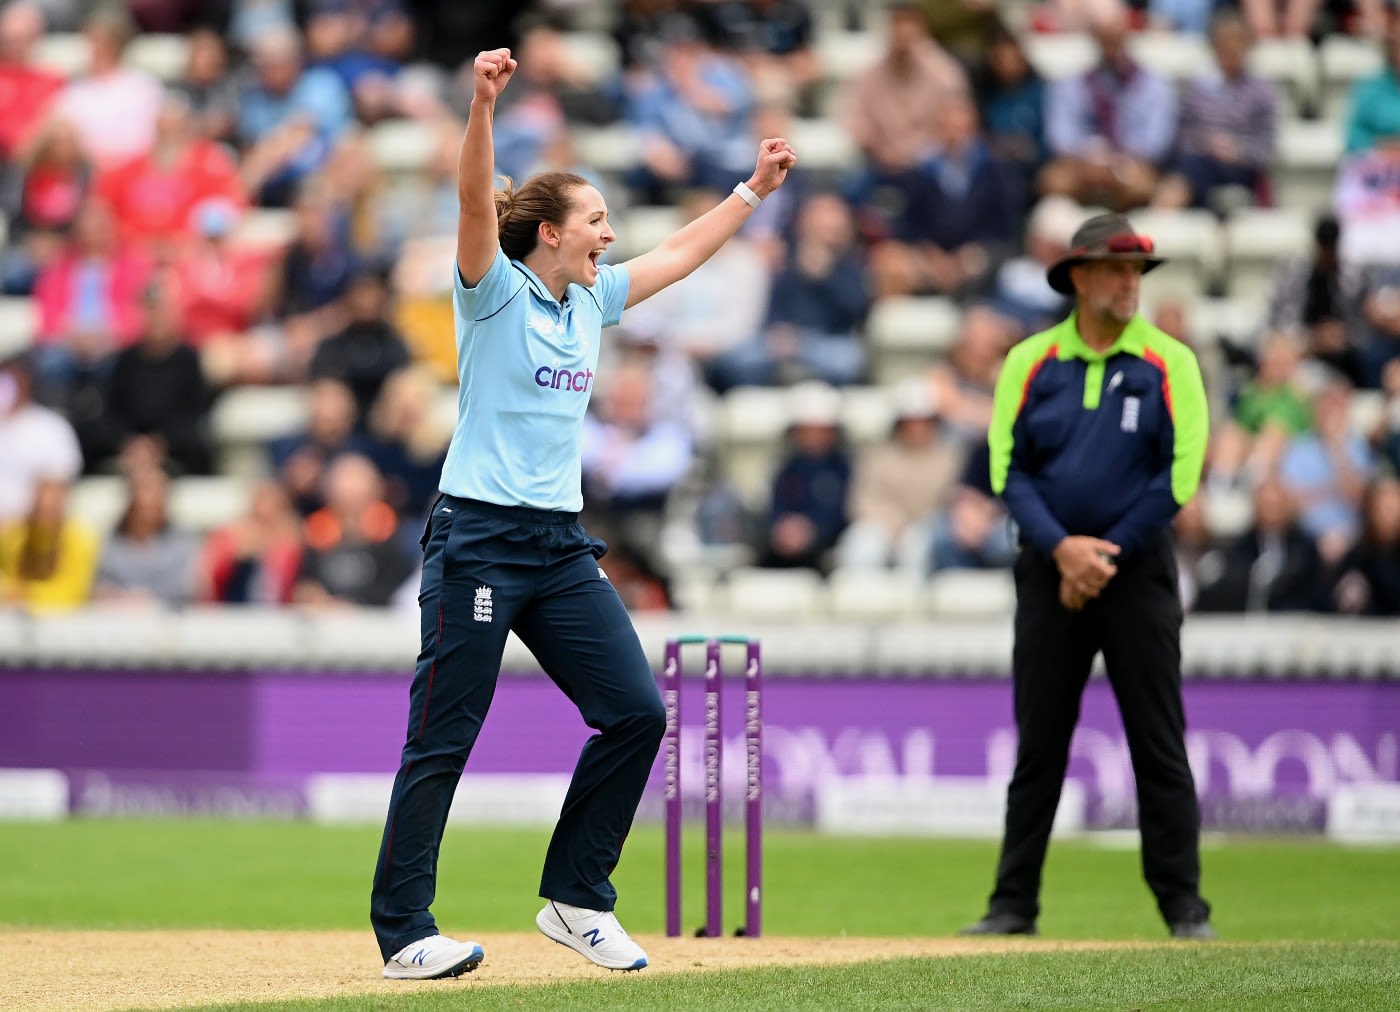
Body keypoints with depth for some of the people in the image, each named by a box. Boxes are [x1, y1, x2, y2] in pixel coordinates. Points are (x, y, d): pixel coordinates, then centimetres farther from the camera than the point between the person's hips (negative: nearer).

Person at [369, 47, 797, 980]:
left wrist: (754, 190, 29)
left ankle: (576, 898, 10)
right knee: (443, 739, -4)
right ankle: (404, 931, 2)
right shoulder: (495, 292, -6)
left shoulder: (592, 301, 14)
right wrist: (484, 105, -38)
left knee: (636, 710, -1)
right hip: (479, 540, -7)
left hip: (561, 547, 7)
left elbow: (681, 255, 27)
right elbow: (476, 203, -23)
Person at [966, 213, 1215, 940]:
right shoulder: (1030, 361, 5)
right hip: (1048, 571, 2)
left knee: (1158, 743, -3)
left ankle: (1183, 905, 1)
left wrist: (1109, 554, -11)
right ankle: (1014, 903, 8)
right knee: (1037, 743, 4)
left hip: (1138, 571, -2)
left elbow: (1179, 476, -5)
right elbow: (1007, 468, 1)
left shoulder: (1168, 362, 0)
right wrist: (1061, 547, -13)